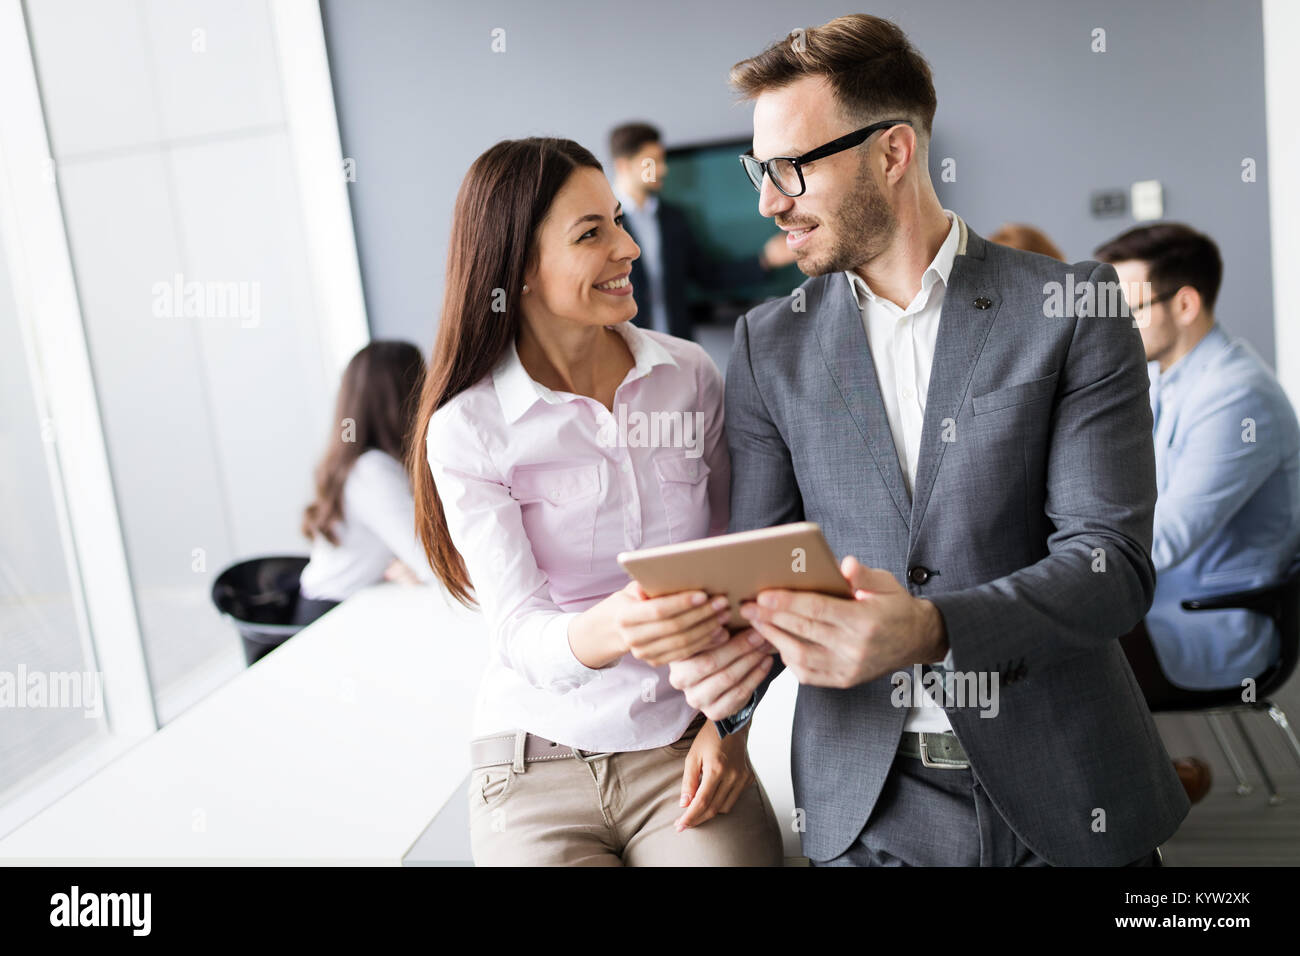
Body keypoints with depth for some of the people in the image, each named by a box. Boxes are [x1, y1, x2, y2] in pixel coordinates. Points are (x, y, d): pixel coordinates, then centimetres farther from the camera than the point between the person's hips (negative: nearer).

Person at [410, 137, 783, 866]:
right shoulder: (468, 429, -8)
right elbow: (519, 631, -15)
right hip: (539, 766, -1)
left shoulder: (691, 376, 1)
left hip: (686, 750, 2)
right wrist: (607, 631, -37)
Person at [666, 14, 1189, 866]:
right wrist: (728, 664, -20)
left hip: (1062, 796, -1)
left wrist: (929, 629, -30)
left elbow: (1114, 562, -14)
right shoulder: (770, 346, 2)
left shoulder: (1072, 307, -7)